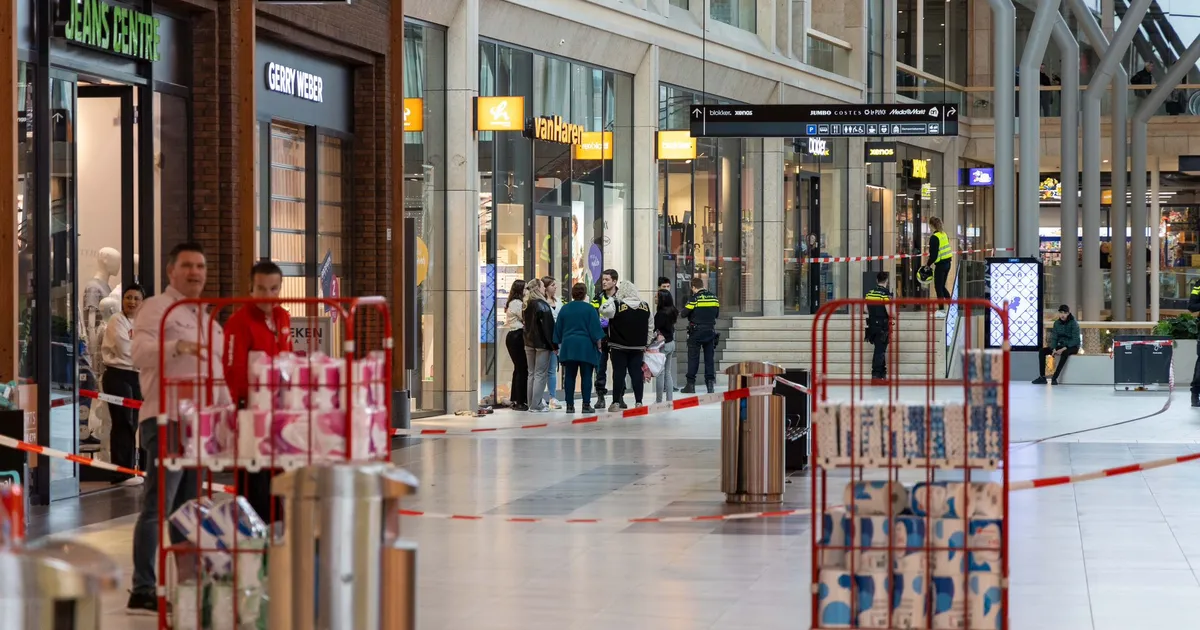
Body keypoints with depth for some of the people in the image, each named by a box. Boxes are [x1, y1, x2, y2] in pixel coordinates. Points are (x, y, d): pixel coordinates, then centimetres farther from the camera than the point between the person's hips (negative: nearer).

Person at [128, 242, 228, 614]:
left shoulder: (207, 320, 23)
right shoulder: (156, 309, -3)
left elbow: (218, 375, 27)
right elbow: (140, 354, -19)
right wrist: (178, 347, -34)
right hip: (167, 420, -8)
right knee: (158, 507, -10)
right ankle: (142, 591, -10)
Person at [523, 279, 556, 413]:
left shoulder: (528, 305, 9)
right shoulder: (543, 305, -14)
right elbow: (548, 326, -15)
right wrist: (553, 345, -11)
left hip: (529, 343, 7)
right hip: (542, 343, -7)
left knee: (532, 373, 11)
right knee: (540, 374, -4)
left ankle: (532, 403, 13)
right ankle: (537, 405, -6)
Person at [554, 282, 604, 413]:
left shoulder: (564, 309, 6)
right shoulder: (589, 309, -5)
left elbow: (558, 329, 12)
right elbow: (595, 329, -7)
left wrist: (559, 344, 20)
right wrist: (598, 344, 1)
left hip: (568, 347, 3)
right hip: (586, 347, -3)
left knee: (569, 376, 5)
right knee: (586, 376, 0)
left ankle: (570, 405, 4)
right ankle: (586, 405, -3)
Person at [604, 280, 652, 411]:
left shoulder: (616, 304, -13)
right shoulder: (645, 306, 4)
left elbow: (603, 310, -20)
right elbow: (649, 328, 11)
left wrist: (612, 298, -6)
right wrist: (646, 345, 20)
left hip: (619, 346, -3)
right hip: (638, 346, 3)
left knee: (619, 373, 1)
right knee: (637, 373, 6)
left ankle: (616, 402, 2)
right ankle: (638, 402, 6)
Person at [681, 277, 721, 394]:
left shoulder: (695, 299, -11)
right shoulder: (714, 298, 4)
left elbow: (684, 313, -9)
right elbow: (717, 314, 12)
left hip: (696, 332, -4)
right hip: (710, 331, 4)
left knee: (693, 358, 2)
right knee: (709, 358, 9)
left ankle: (690, 384, 2)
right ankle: (711, 382, 4)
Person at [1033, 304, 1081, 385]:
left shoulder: (1074, 323, -14)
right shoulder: (1057, 323, 2)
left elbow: (1075, 340, -19)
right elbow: (1054, 338, 2)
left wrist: (1064, 349, -28)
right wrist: (1054, 349, -17)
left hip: (1072, 346, -6)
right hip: (1060, 345, 6)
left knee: (1065, 353, -41)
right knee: (1042, 351, -13)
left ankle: (1054, 378, -41)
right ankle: (1042, 377, -15)